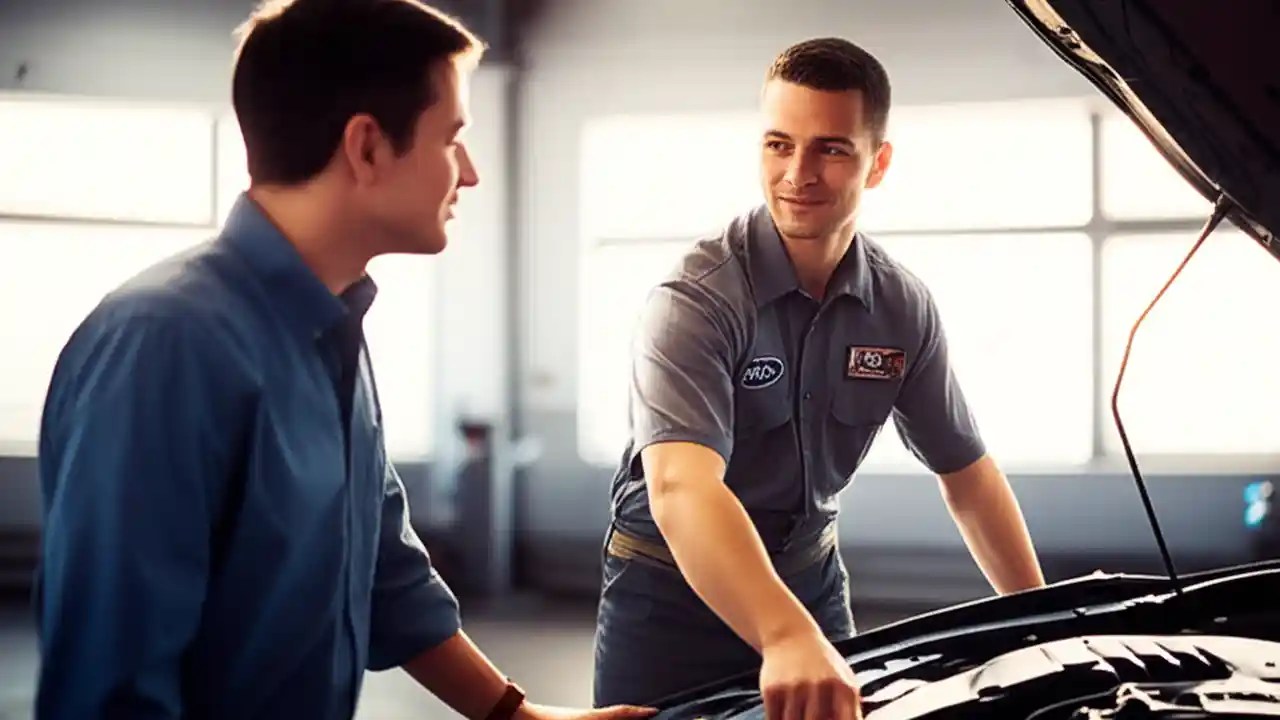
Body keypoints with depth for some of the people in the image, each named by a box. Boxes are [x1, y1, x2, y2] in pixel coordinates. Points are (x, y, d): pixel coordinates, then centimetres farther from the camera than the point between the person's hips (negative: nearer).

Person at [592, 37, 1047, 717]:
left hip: (811, 576, 5)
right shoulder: (697, 300, -26)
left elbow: (967, 472, 6)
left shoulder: (904, 308, -7)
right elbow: (681, 489, -41)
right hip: (670, 586, -5)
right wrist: (787, 637, -56)